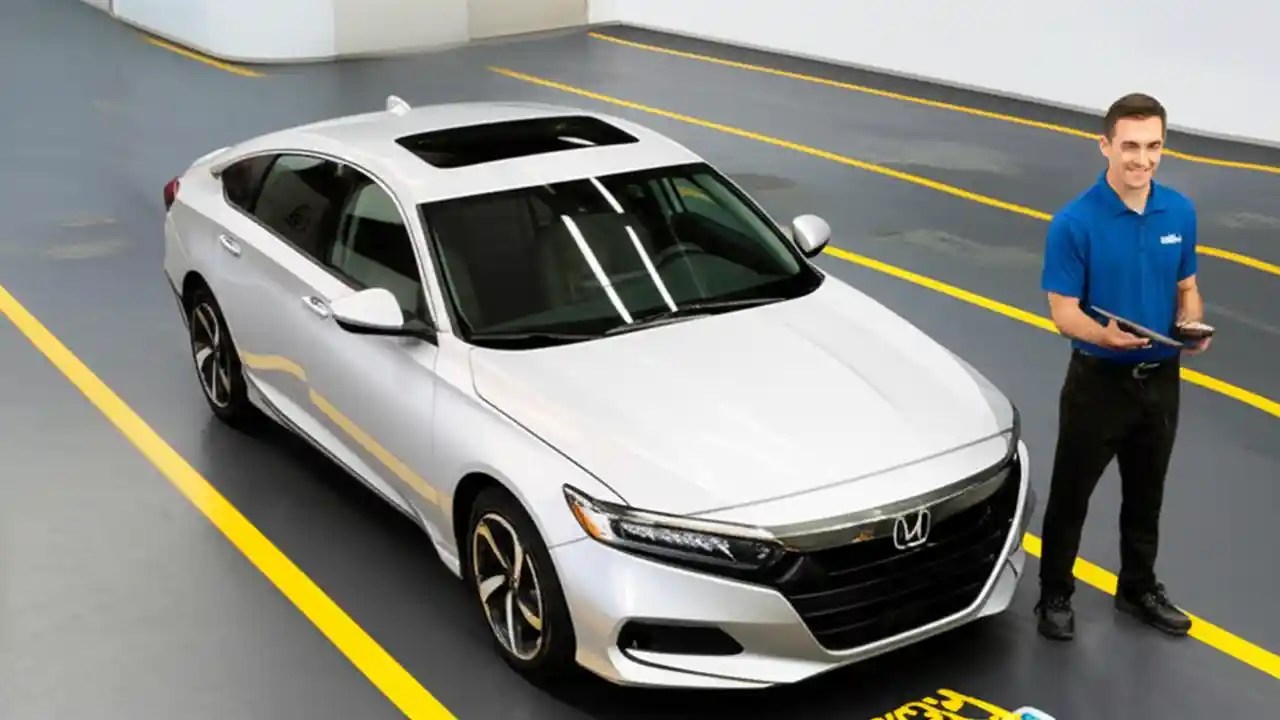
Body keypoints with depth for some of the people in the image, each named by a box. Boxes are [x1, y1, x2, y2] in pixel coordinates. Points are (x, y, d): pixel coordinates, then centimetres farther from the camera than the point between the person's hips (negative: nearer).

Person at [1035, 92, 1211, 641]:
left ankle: (1139, 588, 38)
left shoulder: (1180, 212, -2)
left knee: (1145, 496, 20)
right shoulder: (1075, 222, -18)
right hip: (1098, 381, -4)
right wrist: (1104, 334, -36)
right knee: (1071, 494, 8)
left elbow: (1186, 288, 9)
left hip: (1161, 379, 5)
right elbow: (1063, 311, -16)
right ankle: (1055, 595, 26)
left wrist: (1191, 326, -13)